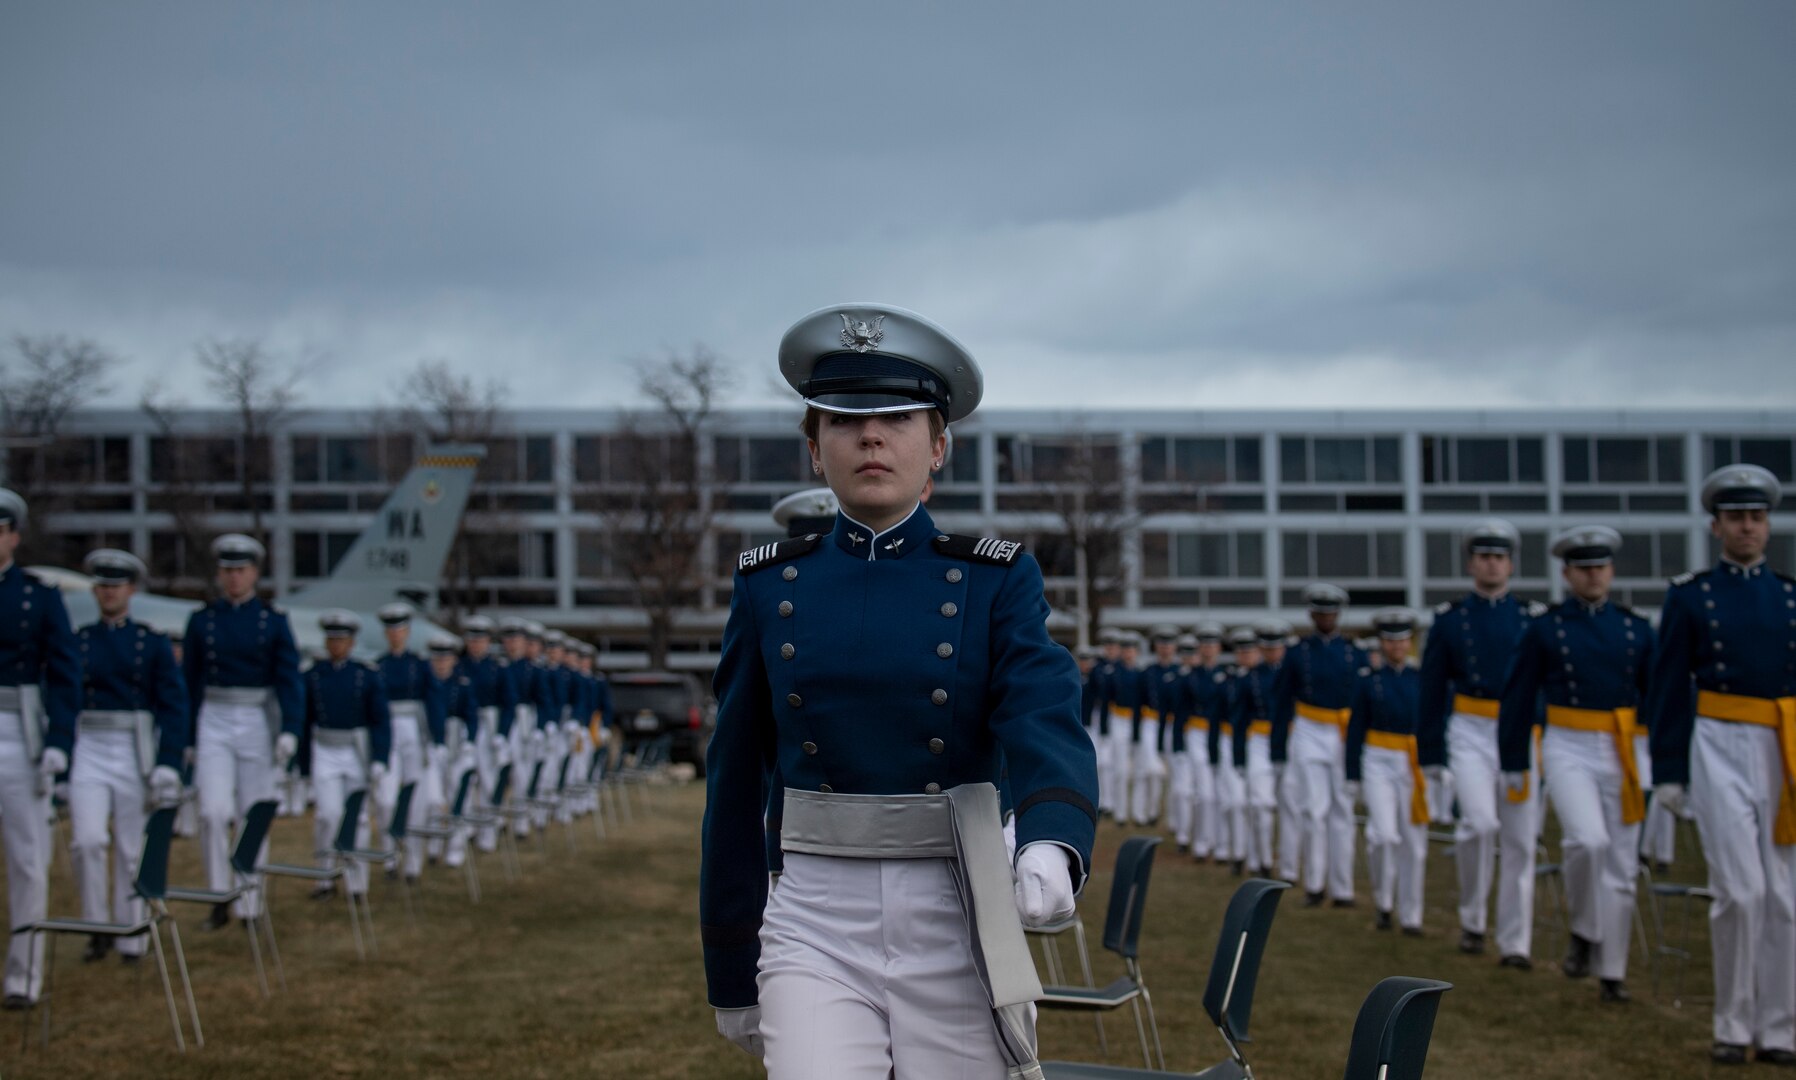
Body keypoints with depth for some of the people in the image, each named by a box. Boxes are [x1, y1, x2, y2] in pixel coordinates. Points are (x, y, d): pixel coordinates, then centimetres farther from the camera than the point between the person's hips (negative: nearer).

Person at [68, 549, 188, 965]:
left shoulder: (153, 643, 3)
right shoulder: (76, 642, 7)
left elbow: (174, 707, -1)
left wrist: (168, 766, -11)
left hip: (135, 753, -1)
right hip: (89, 749, 1)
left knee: (131, 851, 4)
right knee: (87, 840, -15)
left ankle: (132, 941, 13)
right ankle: (97, 928, 0)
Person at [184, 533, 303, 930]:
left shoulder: (274, 620, 1)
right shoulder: (201, 620, 5)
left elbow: (289, 679, -3)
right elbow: (190, 682, 8)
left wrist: (289, 731, -15)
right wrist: (185, 737, 6)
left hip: (259, 723, 0)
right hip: (214, 723, 0)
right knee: (214, 812, -14)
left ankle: (250, 909, 13)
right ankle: (219, 901, -4)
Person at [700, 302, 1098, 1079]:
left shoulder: (997, 581, 0)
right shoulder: (770, 586, 4)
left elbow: (1045, 725, -17)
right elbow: (737, 784, 9)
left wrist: (1052, 847, -39)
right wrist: (730, 974, 11)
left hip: (955, 927, 0)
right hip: (816, 926, 0)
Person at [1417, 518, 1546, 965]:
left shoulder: (1534, 617, 7)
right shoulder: (1449, 619, 4)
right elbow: (1432, 692, 6)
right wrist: (1431, 756, 2)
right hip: (1470, 734, -2)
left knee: (1520, 840, 3)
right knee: (1480, 823, -21)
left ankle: (1515, 943, 10)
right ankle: (1472, 918, 0)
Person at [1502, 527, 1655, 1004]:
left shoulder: (1636, 628, 7)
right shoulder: (1544, 630, 0)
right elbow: (1518, 698, 2)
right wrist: (1513, 764, 0)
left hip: (1626, 754, 3)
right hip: (1570, 752, -3)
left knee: (1621, 866, 4)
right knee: (1588, 841, -25)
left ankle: (1612, 972, 13)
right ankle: (1583, 931, -1)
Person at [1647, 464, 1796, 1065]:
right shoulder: (1690, 596, 3)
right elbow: (1669, 688, 2)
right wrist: (1668, 773, -3)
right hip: (1721, 750, -3)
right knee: (1741, 890, -10)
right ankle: (1732, 1026, 3)